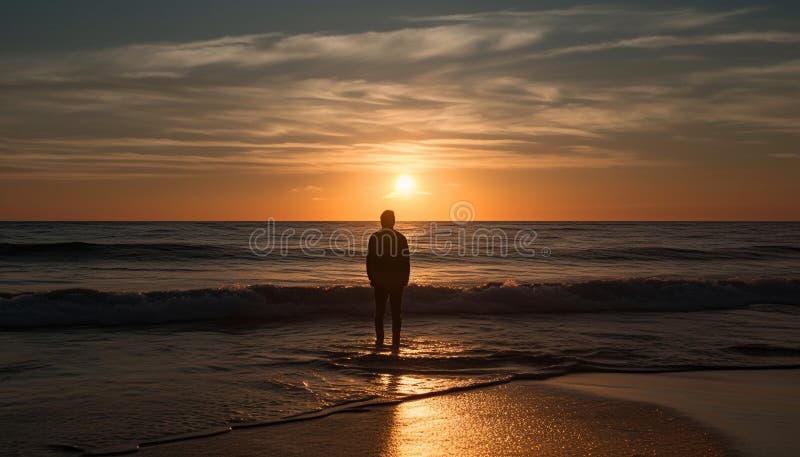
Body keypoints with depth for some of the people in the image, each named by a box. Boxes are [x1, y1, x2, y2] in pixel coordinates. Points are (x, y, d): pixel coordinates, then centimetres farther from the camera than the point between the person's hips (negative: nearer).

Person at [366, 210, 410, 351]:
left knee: (379, 310, 11)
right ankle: (395, 343, 1)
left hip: (379, 280, 1)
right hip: (397, 280, -1)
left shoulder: (374, 237, -1)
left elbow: (369, 259, 2)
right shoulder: (401, 238, -4)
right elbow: (406, 260, -2)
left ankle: (379, 341, 9)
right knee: (396, 311, 4)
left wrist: (371, 277, 11)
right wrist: (405, 279, 8)